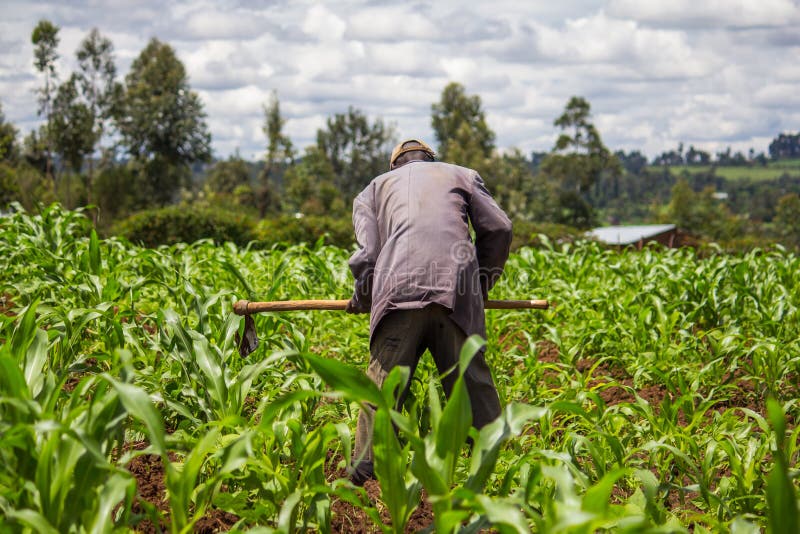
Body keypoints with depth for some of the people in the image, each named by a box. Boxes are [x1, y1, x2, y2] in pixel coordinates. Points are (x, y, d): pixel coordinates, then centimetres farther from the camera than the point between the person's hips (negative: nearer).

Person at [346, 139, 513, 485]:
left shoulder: (374, 189, 30)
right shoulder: (461, 175, 31)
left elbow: (366, 255, 13)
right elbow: (498, 229, 17)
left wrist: (361, 300, 29)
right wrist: (483, 283, 28)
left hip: (398, 290, 0)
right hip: (457, 293, 0)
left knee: (383, 385, 2)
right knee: (472, 383, 6)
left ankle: (360, 477, 0)